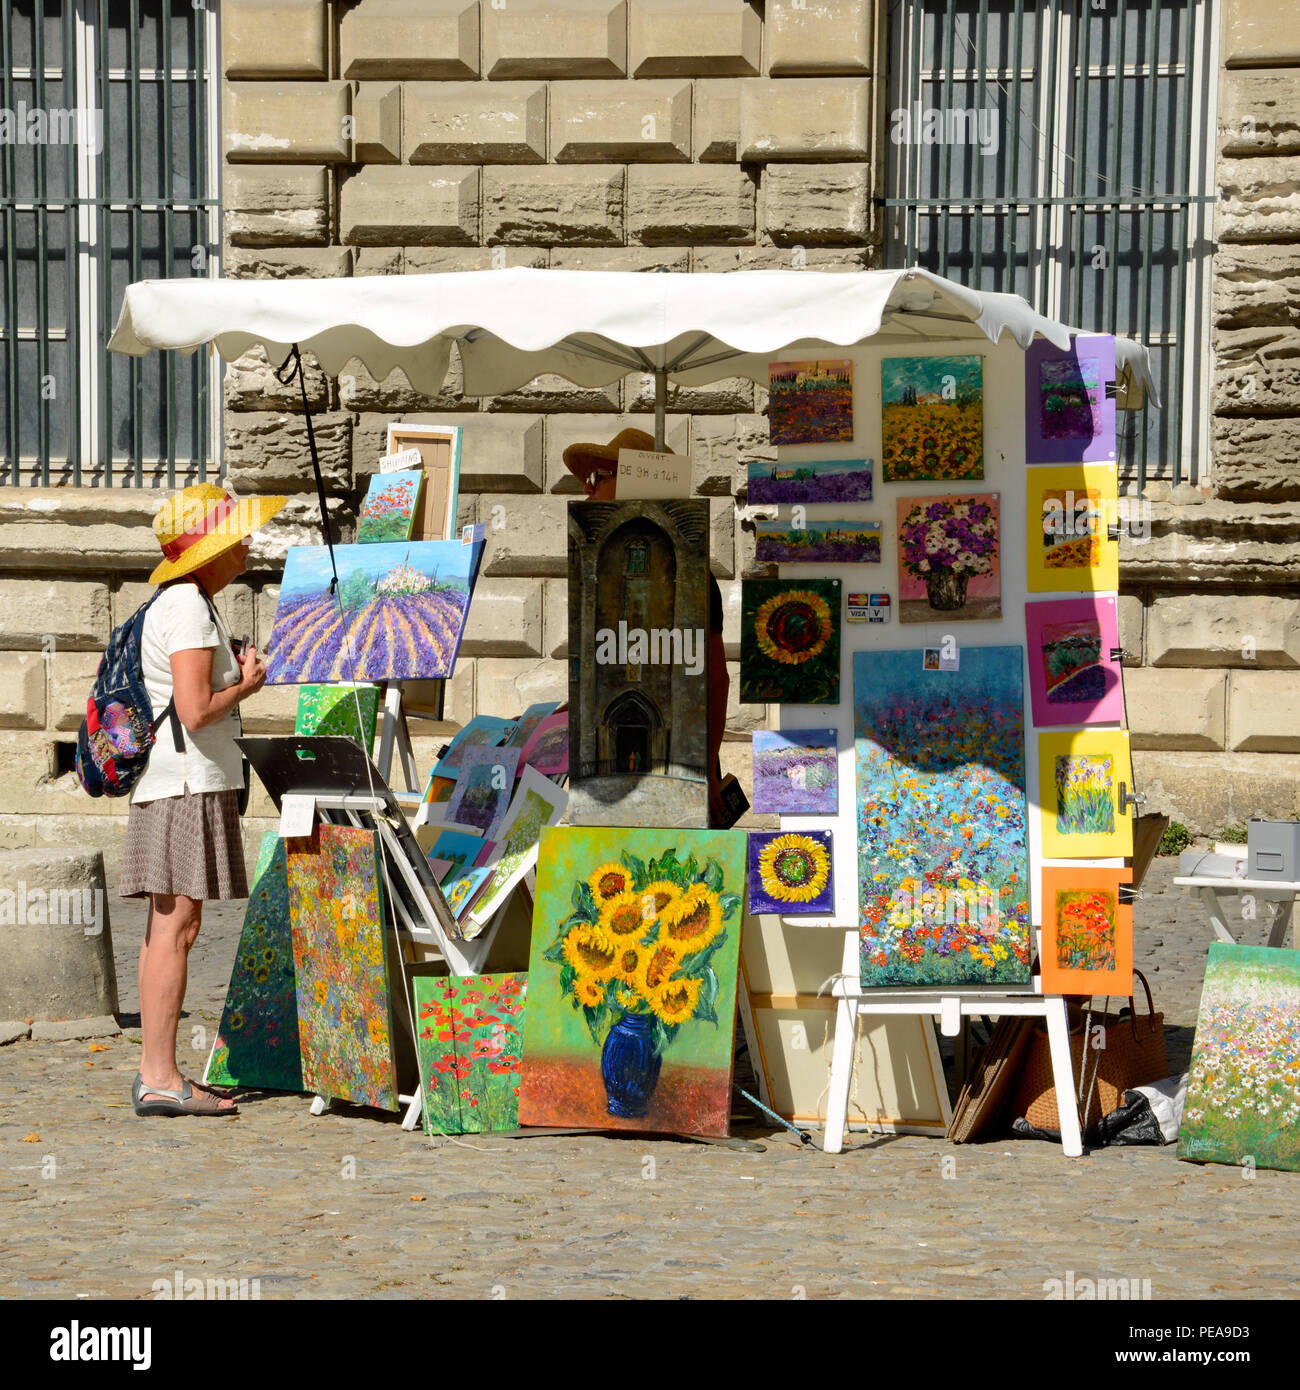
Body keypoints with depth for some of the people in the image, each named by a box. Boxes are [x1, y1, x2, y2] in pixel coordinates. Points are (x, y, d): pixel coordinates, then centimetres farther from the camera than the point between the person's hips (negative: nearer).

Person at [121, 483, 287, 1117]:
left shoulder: (173, 604, 19)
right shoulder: (188, 608, -13)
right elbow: (196, 711, -21)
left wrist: (235, 671, 14)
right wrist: (246, 685, -5)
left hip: (167, 784, 11)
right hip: (188, 782, -11)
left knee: (165, 927, 11)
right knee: (176, 927, -11)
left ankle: (154, 1070, 14)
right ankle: (160, 1078, -12)